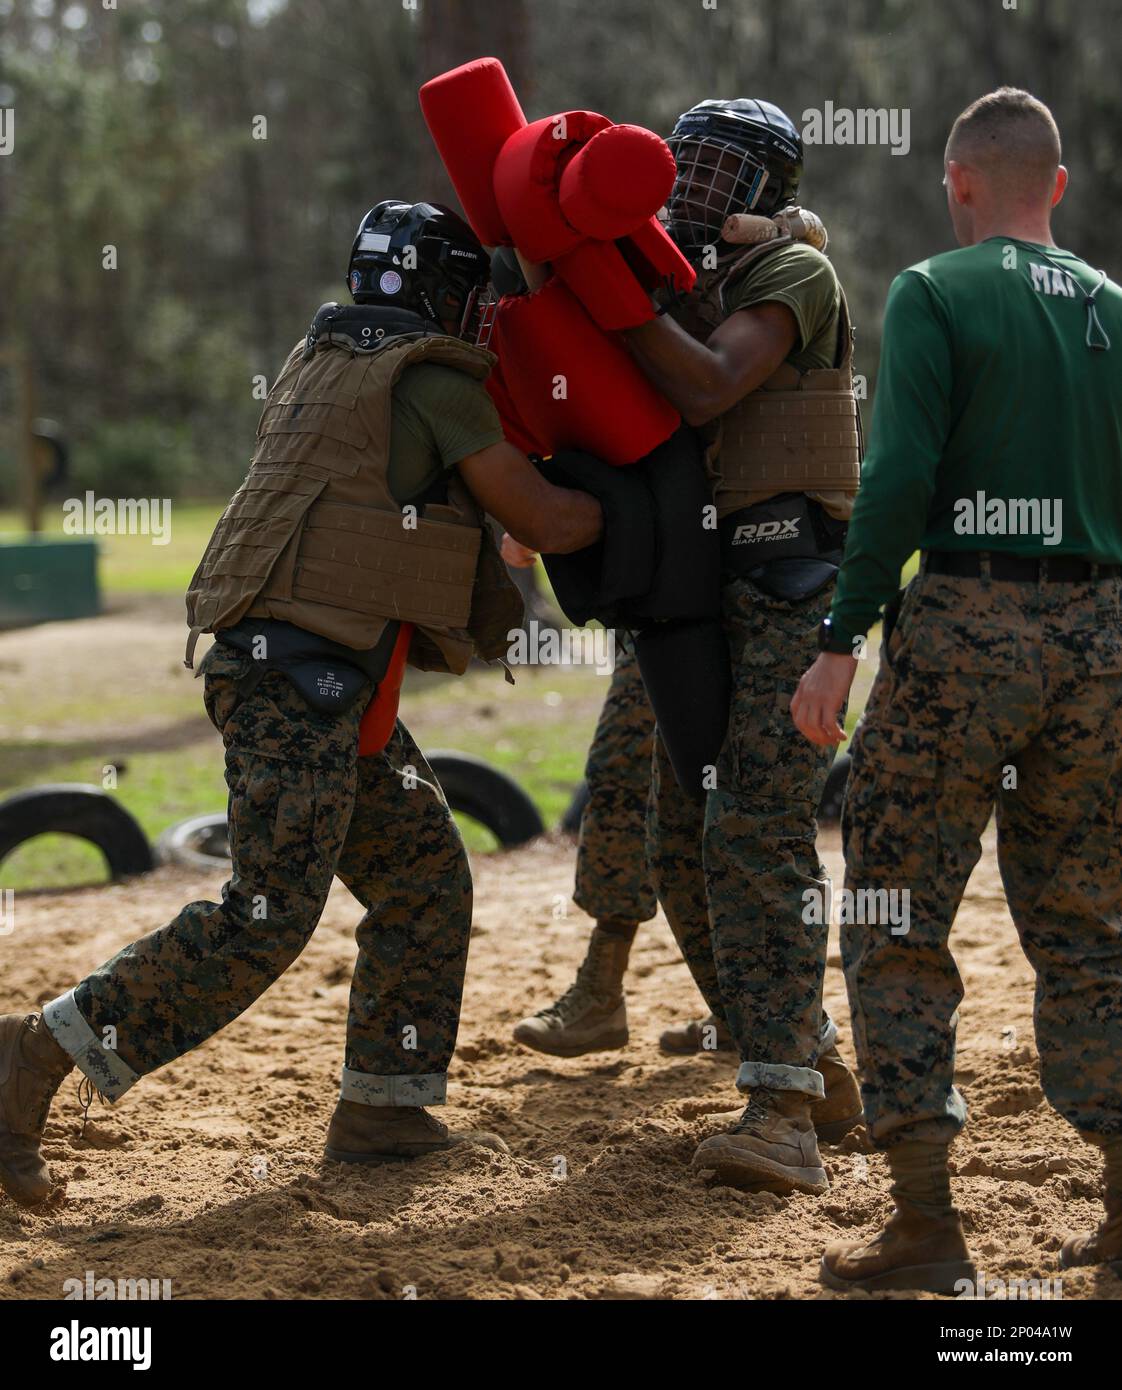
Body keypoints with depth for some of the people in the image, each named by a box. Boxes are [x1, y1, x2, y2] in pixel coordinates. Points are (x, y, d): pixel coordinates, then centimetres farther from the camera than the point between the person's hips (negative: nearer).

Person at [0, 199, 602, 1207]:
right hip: (298, 675, -10)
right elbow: (544, 524, -3)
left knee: (425, 880, 13)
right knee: (267, 918, -13)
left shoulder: (321, 360, 18)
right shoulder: (431, 379, -7)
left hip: (322, 684, 10)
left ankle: (383, 1115, 16)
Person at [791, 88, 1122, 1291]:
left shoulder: (936, 294, -3)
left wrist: (841, 640, -11)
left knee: (897, 919, 3)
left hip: (967, 620, -5)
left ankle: (926, 1223, -1)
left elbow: (898, 477, -14)